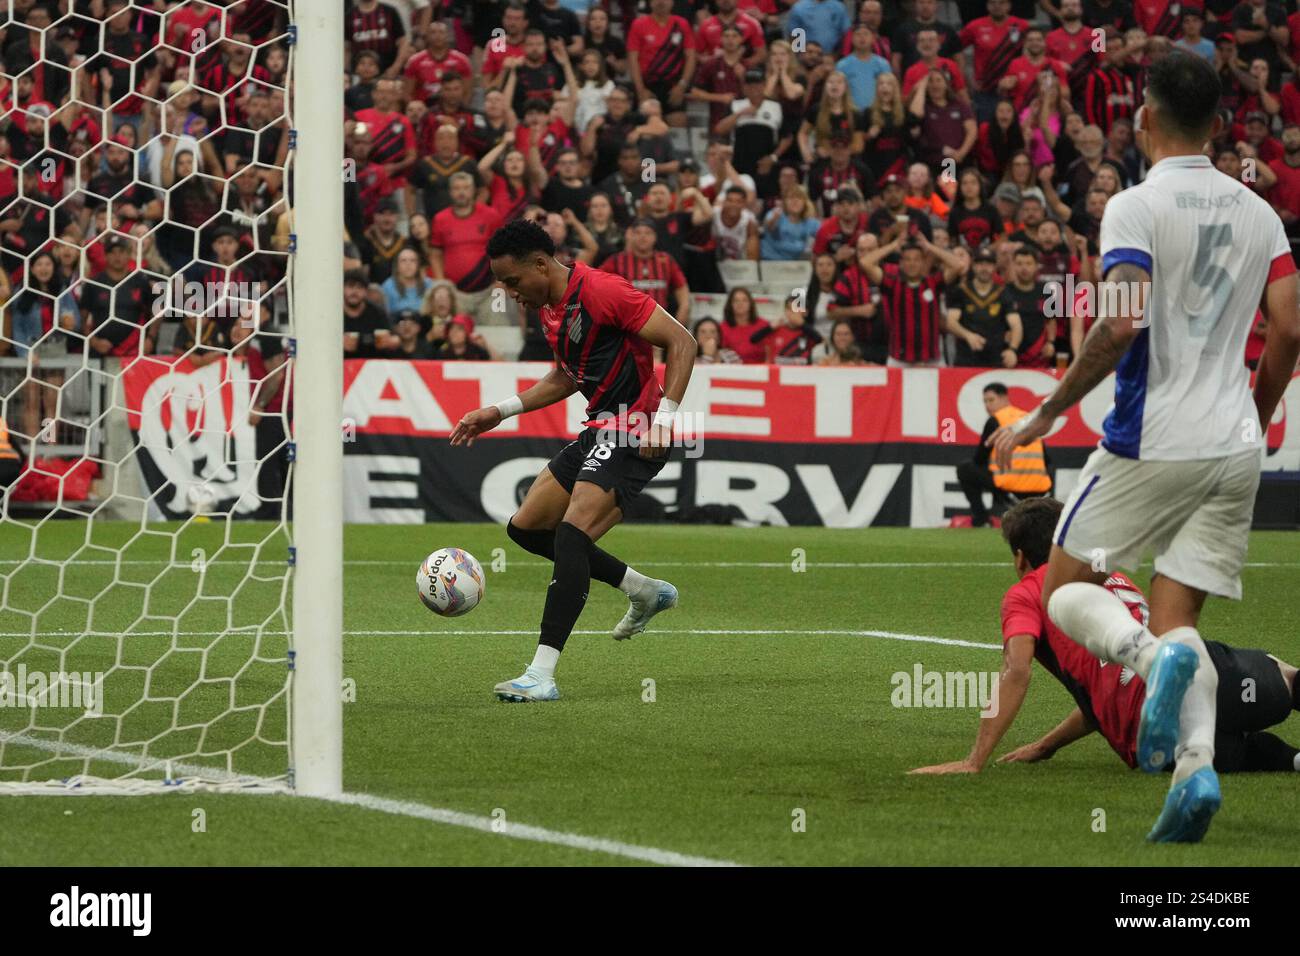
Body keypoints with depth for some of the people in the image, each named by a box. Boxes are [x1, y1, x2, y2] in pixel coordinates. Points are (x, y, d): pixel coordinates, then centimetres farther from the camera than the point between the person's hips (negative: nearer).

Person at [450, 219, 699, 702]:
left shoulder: (601, 291, -18)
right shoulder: (550, 308, 11)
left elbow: (683, 342, -19)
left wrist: (664, 417, -26)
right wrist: (500, 412, 20)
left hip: (635, 434, -10)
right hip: (600, 429, 10)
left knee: (571, 533, -23)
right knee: (526, 526, 13)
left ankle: (542, 675, -27)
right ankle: (645, 591, 23)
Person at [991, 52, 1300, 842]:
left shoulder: (1137, 208, -9)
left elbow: (1121, 325, -19)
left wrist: (1044, 416, -12)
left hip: (1151, 443, -5)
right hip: (1233, 448, 5)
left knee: (1066, 590, 10)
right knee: (1178, 615, 7)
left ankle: (1153, 659, -22)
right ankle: (1198, 768, -17)